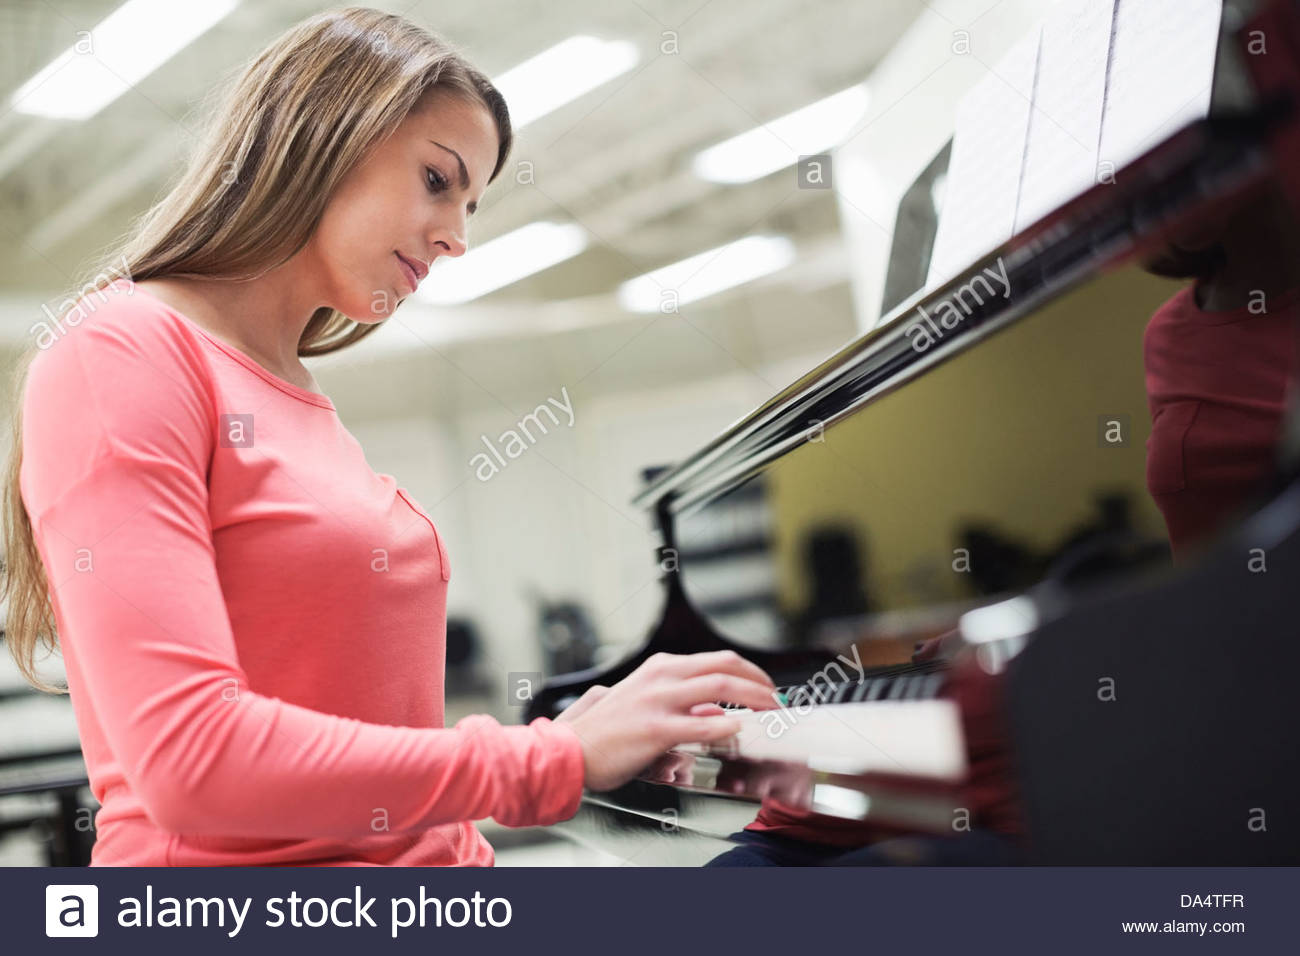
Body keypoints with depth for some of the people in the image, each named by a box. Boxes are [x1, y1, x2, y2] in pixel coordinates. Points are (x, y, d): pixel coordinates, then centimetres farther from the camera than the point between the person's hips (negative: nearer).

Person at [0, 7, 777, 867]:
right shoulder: (119, 353, -6)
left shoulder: (307, 406, 20)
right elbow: (192, 758, -19)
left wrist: (558, 739, 4)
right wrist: (558, 761, -15)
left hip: (432, 859, 8)